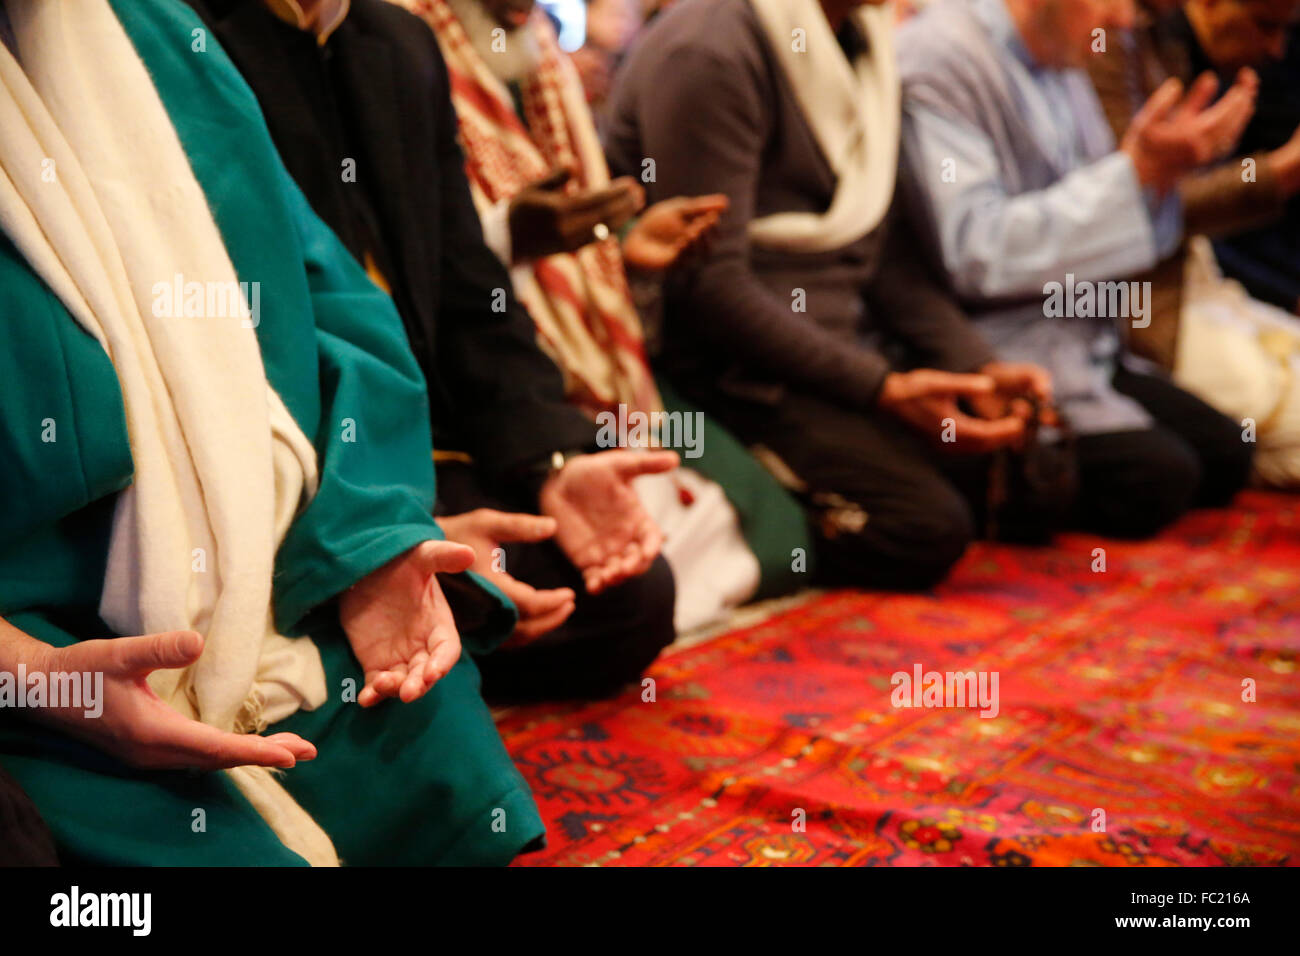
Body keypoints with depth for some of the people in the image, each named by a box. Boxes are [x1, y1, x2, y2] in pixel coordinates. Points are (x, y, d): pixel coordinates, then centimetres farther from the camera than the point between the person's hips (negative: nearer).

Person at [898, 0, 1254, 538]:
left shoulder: (1059, 62, 13)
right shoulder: (936, 57, -15)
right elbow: (974, 255, -24)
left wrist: (1161, 166, -1)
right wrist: (1135, 170, -21)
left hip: (1083, 347, 10)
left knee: (1225, 456, 2)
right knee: (1156, 478, -20)